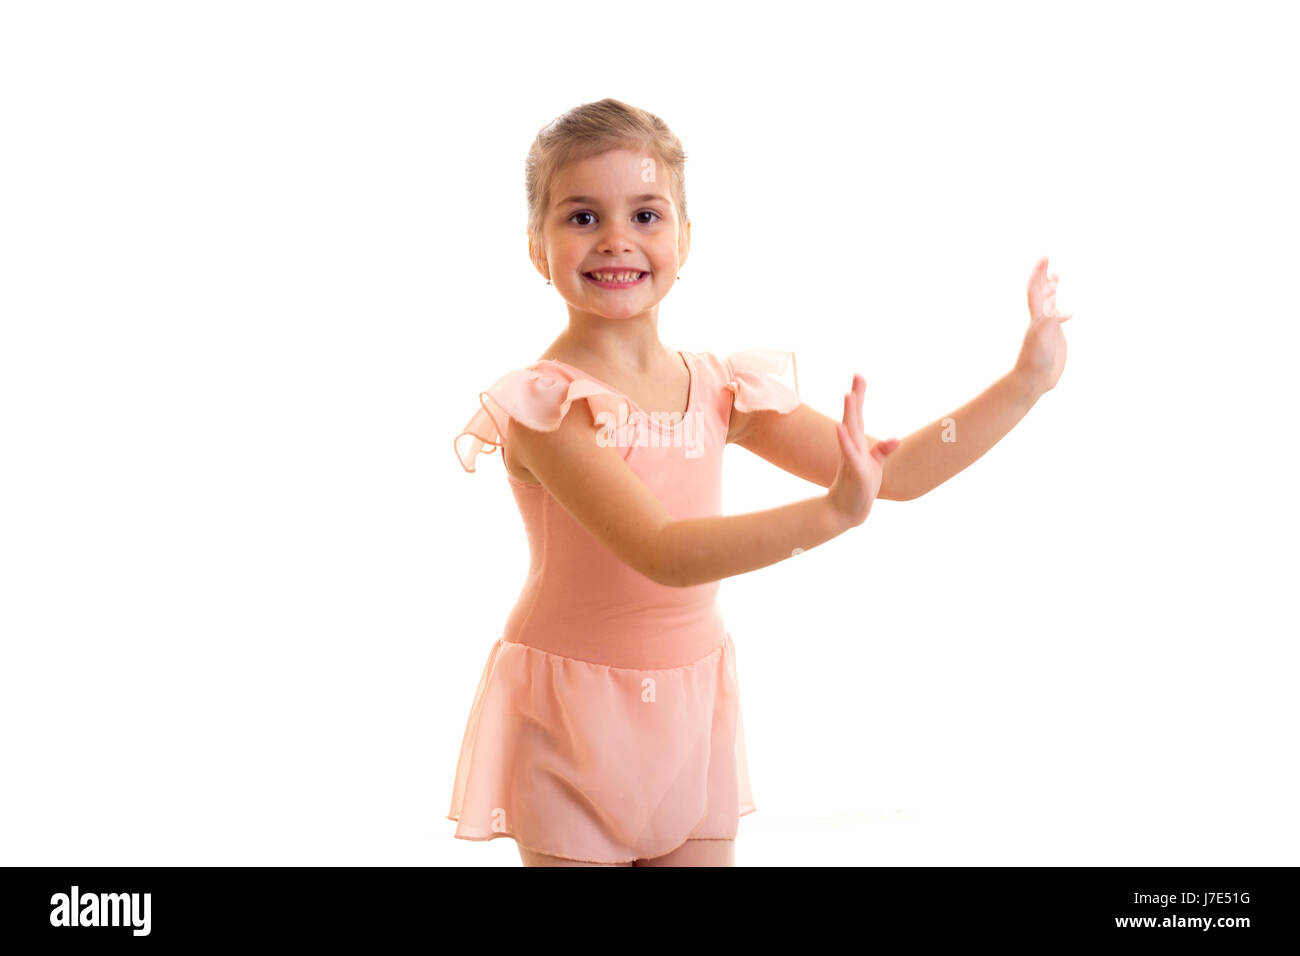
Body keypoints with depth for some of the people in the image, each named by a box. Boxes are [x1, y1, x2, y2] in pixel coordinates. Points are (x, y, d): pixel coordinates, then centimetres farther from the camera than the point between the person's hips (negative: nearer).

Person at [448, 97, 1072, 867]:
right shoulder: (545, 405, -18)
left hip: (692, 715, 5)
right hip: (570, 719, -5)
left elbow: (894, 474, 2)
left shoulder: (721, 390, -1)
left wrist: (1024, 383, -3)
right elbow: (660, 553, -30)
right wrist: (829, 515, -41)